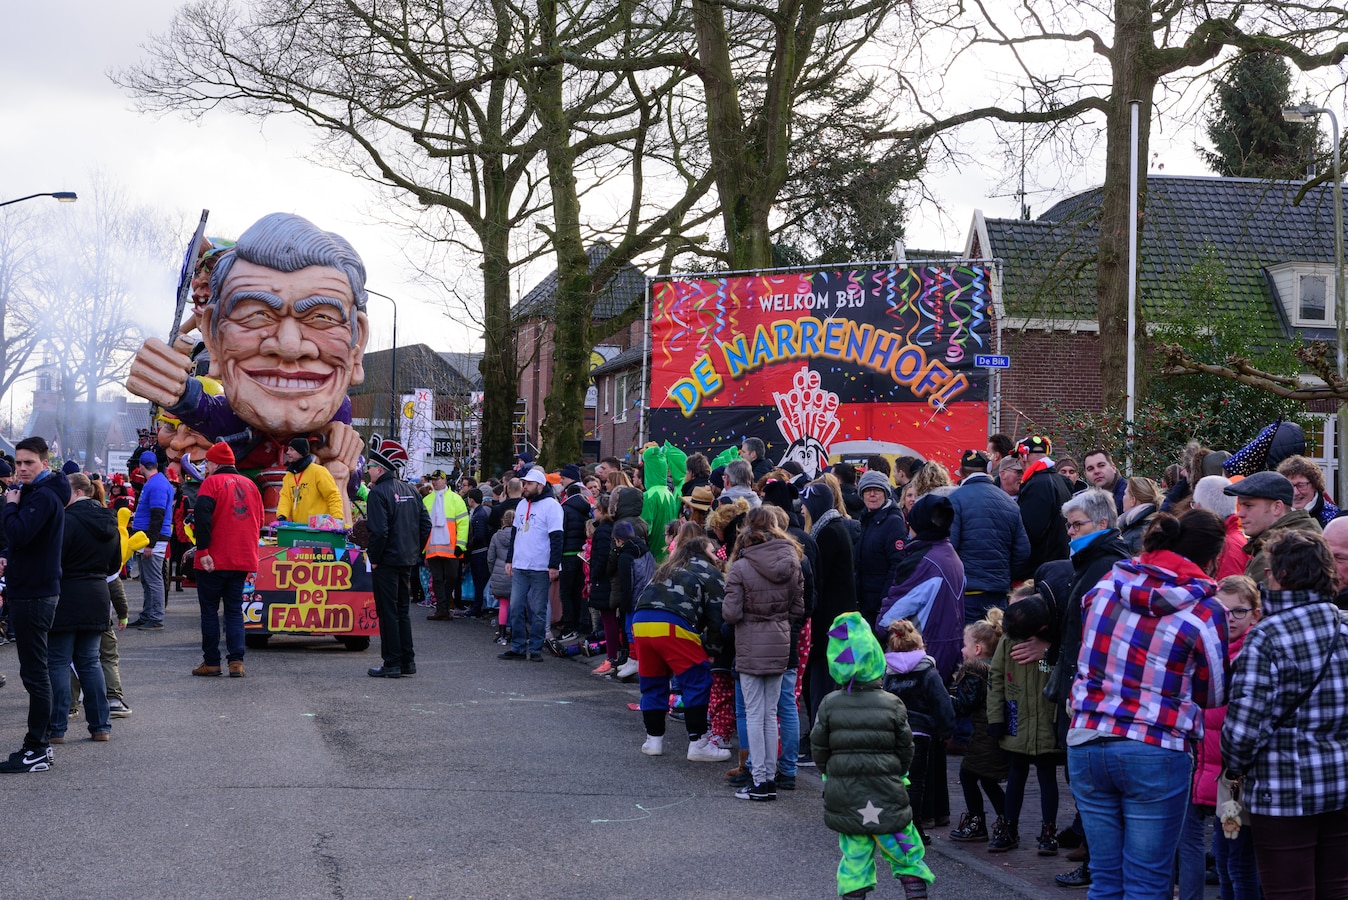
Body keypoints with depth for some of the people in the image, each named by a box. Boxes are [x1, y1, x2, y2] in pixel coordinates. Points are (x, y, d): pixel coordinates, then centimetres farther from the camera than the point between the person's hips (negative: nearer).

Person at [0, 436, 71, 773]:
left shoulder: (43, 496, -16)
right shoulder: (36, 493, 16)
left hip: (34, 595, -11)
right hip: (31, 590, 11)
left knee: (34, 672, -7)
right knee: (35, 671, 14)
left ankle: (37, 751, -4)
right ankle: (40, 744, 21)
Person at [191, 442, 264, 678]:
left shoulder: (212, 482, -7)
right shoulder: (250, 484, 12)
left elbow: (203, 517, -19)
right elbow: (259, 521, 15)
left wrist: (203, 550, -20)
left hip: (214, 561, -5)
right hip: (243, 560, 5)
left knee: (209, 610, 5)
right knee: (235, 610, 9)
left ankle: (211, 662, 6)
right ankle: (236, 661, -2)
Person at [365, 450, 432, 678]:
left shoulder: (378, 493, -13)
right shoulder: (410, 490, 11)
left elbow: (379, 531, -21)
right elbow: (426, 523, 11)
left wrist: (374, 559, -10)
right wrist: (415, 551, 14)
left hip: (387, 560, -8)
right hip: (408, 561, 8)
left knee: (388, 612, -2)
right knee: (403, 610, 15)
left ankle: (392, 664, -1)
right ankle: (407, 661, 16)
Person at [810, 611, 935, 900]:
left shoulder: (829, 705, -5)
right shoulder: (892, 705, -8)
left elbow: (818, 749, 2)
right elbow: (905, 749, 0)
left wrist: (830, 773, 20)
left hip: (844, 797, 2)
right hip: (887, 796, -2)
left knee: (855, 855, 9)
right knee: (907, 854, 10)